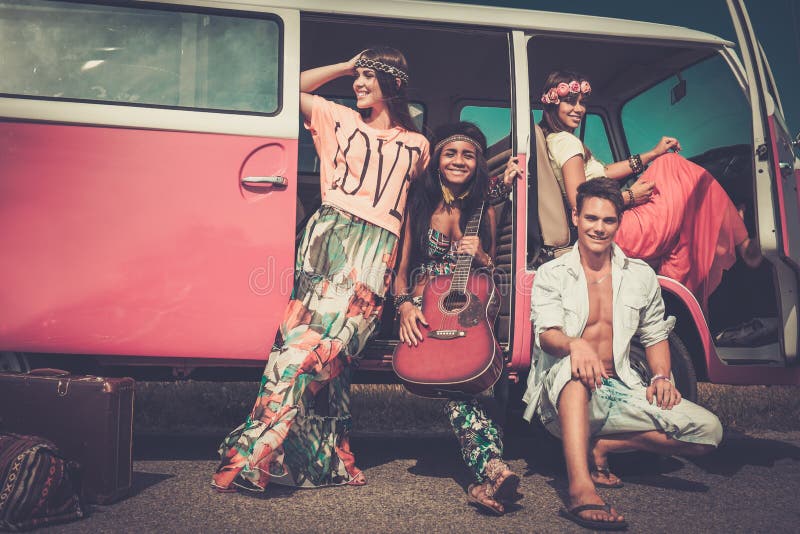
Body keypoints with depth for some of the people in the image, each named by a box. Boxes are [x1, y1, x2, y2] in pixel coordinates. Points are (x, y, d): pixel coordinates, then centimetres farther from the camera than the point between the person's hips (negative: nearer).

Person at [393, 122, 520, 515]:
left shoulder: (485, 212, 16)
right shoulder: (419, 205, 11)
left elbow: (493, 278, 18)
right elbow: (401, 270, 8)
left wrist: (482, 257, -5)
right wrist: (405, 306, -12)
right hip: (424, 314, -1)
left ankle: (486, 479, -43)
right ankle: (493, 466, -47)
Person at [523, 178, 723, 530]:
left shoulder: (641, 276, 14)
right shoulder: (551, 274, 2)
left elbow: (655, 335, 19)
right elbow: (546, 334, -13)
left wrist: (661, 376, -2)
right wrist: (575, 345, -37)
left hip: (619, 391, 4)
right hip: (565, 395, -4)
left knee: (708, 430, -15)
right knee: (574, 367, -41)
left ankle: (599, 447, -9)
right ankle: (581, 490, -49)